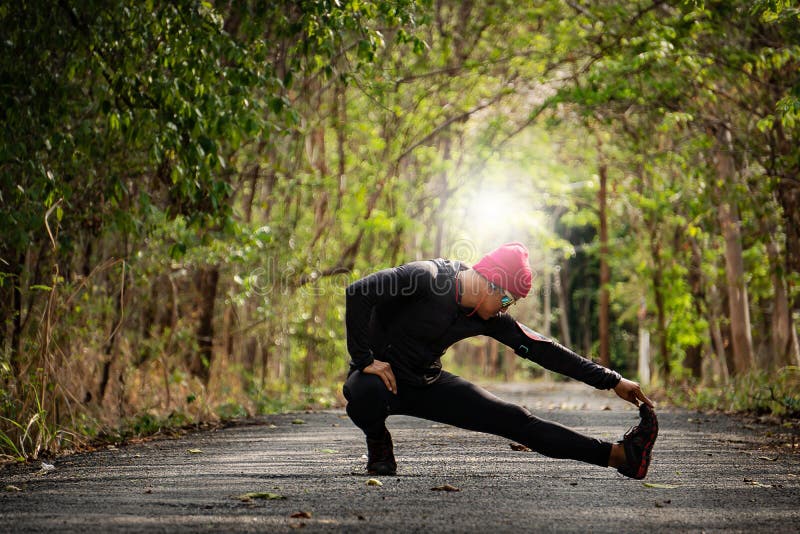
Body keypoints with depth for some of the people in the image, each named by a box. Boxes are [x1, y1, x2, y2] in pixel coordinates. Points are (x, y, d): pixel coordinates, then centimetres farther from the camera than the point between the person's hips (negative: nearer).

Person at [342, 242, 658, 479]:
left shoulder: (491, 320, -3)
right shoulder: (426, 277, -25)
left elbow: (540, 349, 2)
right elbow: (358, 293, -28)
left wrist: (612, 381, 2)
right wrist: (365, 359, -27)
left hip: (425, 384, 5)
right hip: (381, 375, -5)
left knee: (514, 420, -3)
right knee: (366, 396, -44)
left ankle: (619, 456, -4)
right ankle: (378, 445, -8)